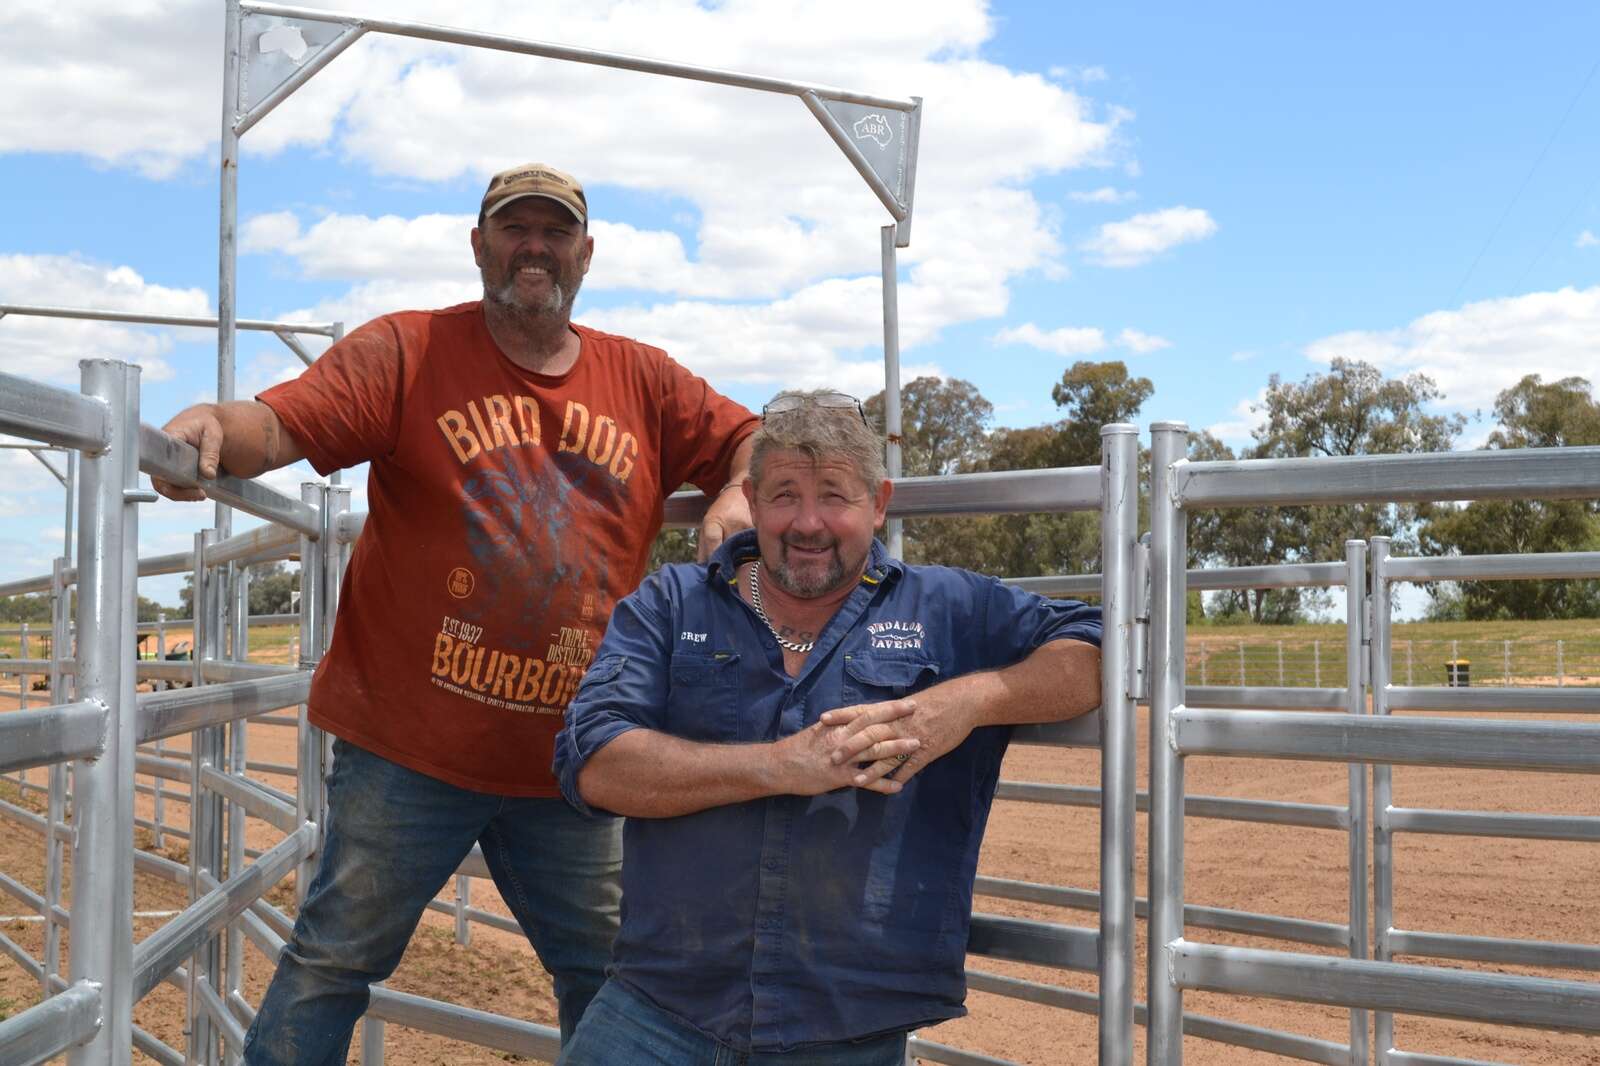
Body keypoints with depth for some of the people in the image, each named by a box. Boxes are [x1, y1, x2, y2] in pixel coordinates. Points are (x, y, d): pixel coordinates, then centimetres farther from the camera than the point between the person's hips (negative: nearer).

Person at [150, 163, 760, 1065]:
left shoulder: (643, 380, 9)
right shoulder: (406, 352, -1)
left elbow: (756, 441, 15)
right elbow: (281, 424, -13)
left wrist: (740, 494, -7)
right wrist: (217, 427, -35)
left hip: (571, 763, 3)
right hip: (409, 746, -3)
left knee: (610, 973, 16)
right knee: (335, 960, 6)